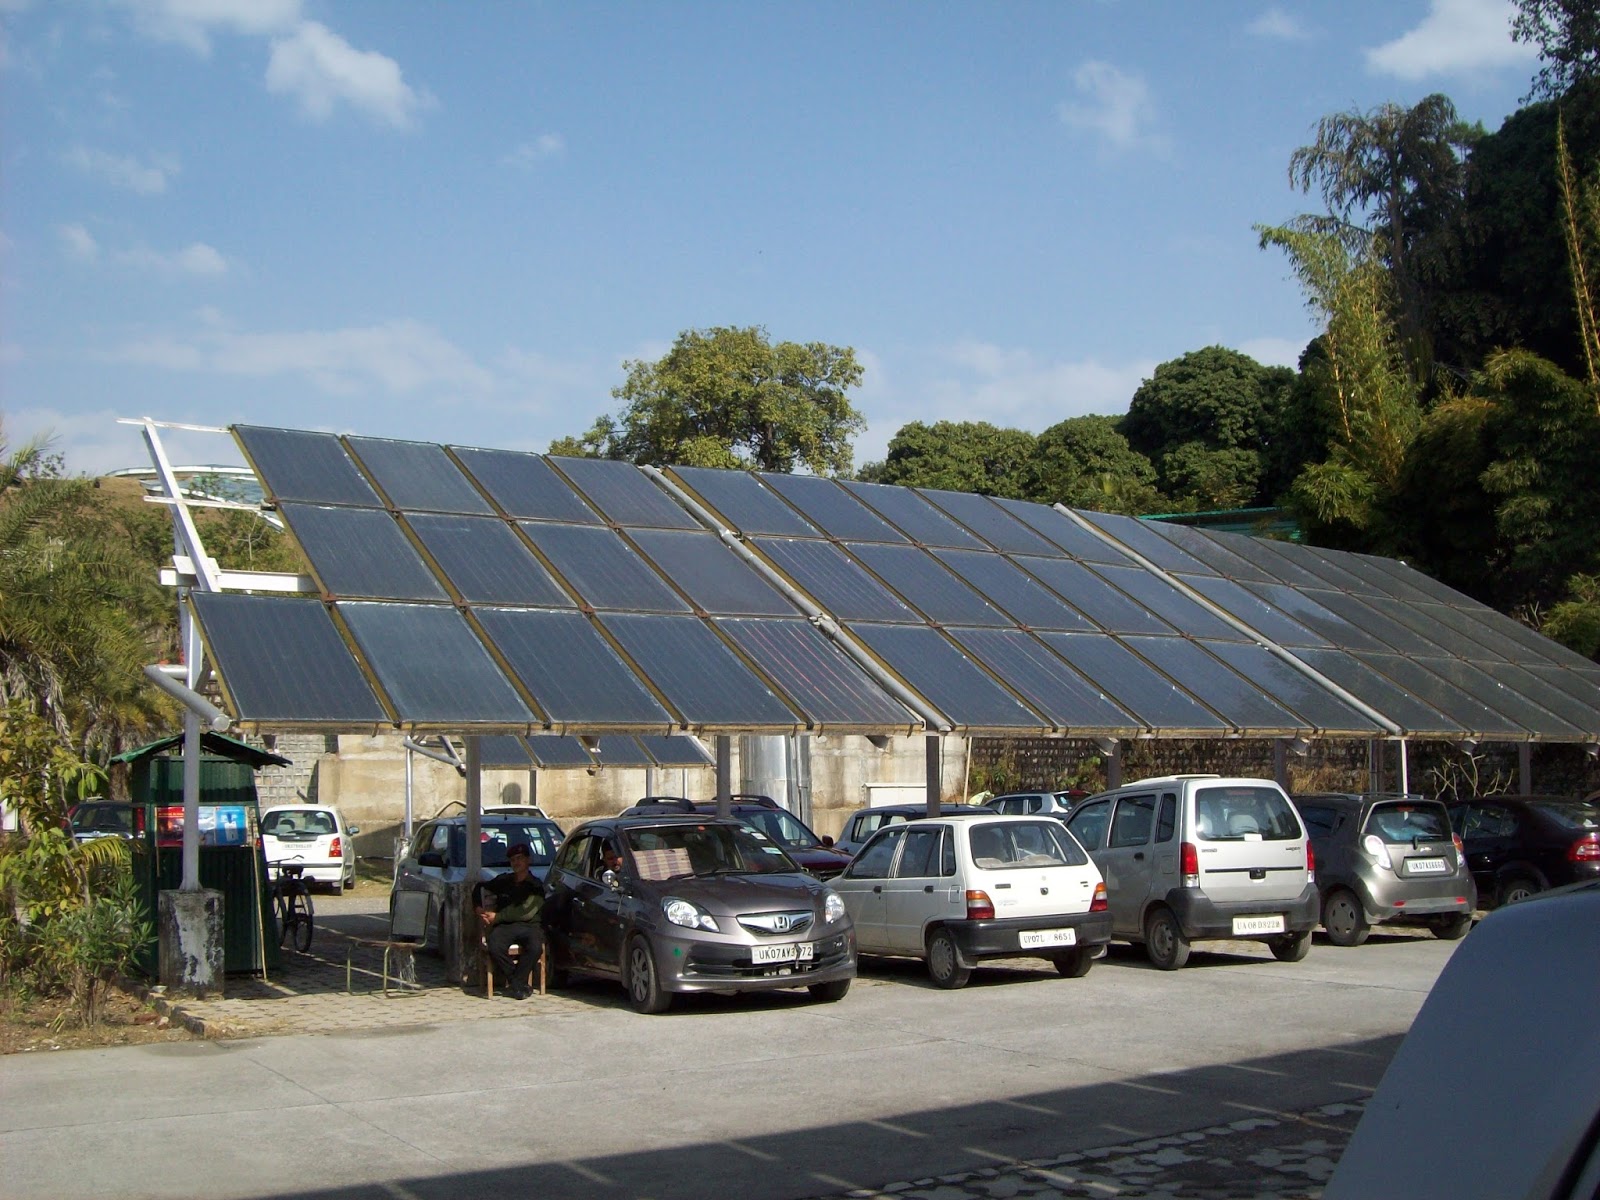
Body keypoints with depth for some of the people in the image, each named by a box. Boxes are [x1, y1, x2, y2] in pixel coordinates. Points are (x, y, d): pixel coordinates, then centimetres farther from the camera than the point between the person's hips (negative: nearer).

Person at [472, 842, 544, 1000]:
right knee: (494, 948, -33)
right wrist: (479, 908, 18)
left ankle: (516, 983, -17)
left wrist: (497, 917, -5)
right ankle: (522, 985, -18)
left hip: (528, 926, -2)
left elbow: (526, 912, -6)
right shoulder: (503, 881, 20)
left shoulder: (535, 886, 8)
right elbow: (479, 886, 36)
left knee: (536, 947, -37)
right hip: (505, 927, 2)